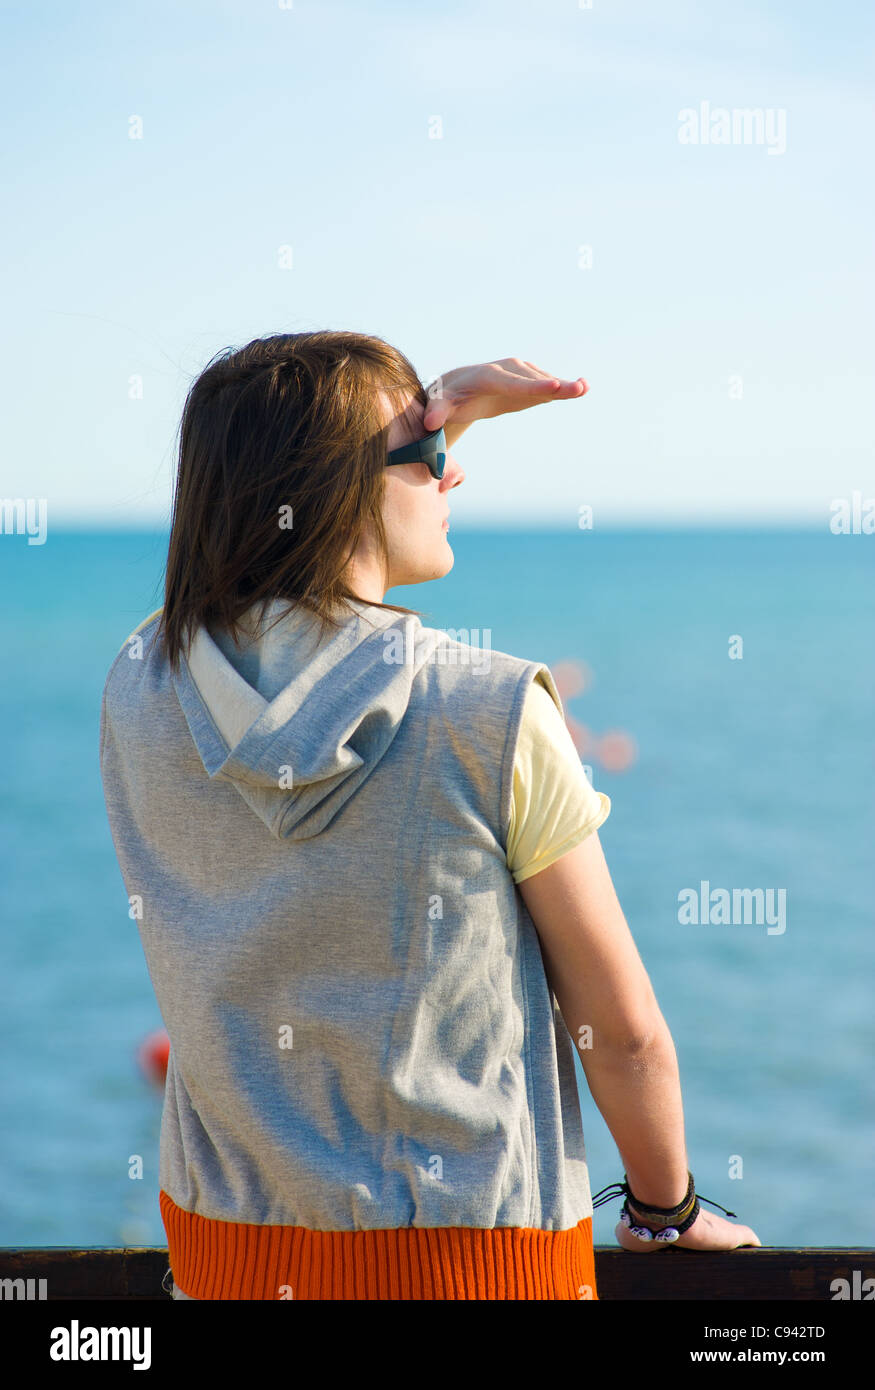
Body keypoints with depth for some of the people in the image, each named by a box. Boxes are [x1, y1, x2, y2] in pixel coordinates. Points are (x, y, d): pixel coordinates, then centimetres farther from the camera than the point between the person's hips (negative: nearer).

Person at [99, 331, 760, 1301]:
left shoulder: (138, 687, -7)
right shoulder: (496, 717, -19)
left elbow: (286, 558, 17)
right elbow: (625, 1033, -11)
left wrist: (453, 403, 12)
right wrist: (668, 1211, 6)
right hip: (475, 1255, -4)